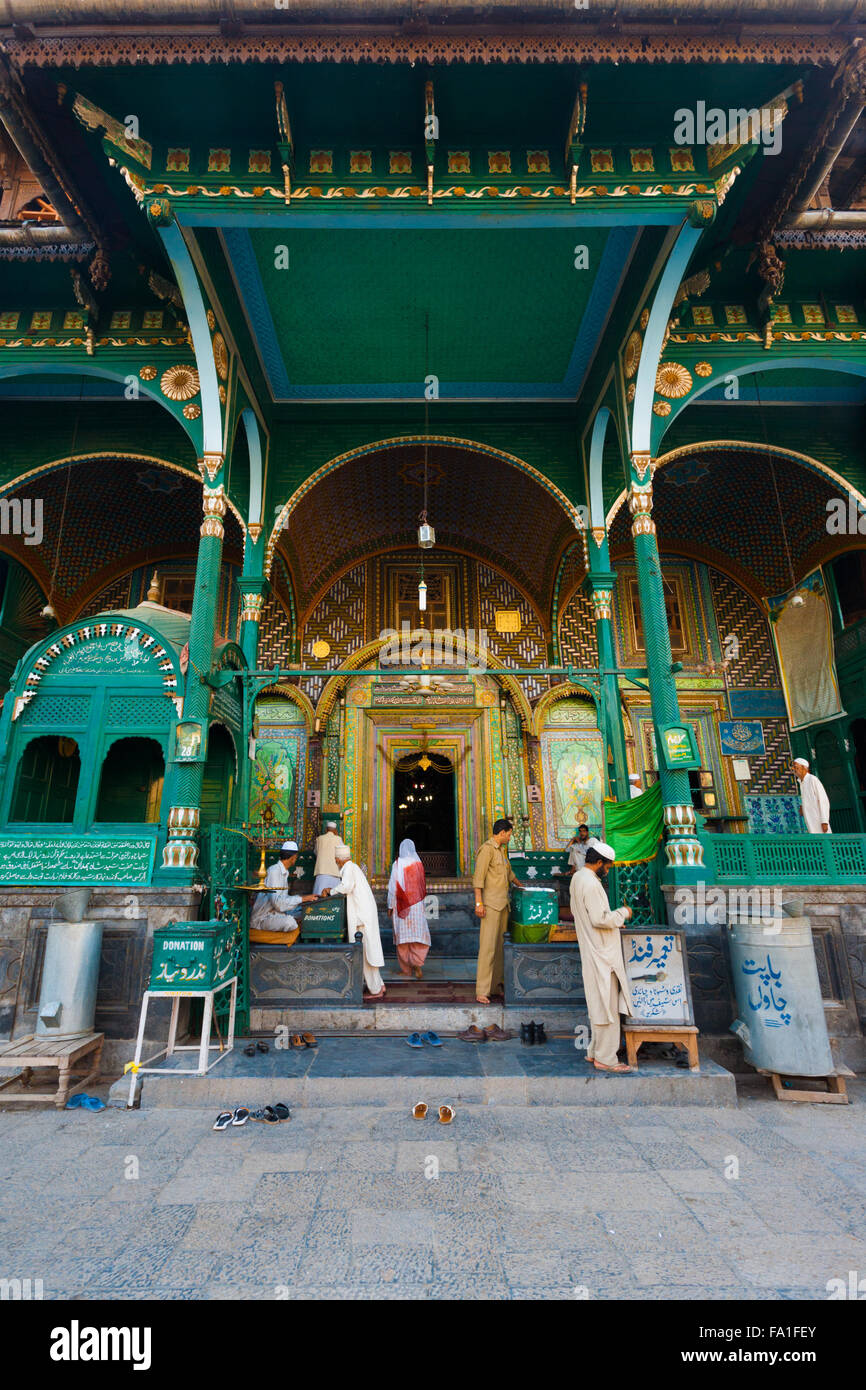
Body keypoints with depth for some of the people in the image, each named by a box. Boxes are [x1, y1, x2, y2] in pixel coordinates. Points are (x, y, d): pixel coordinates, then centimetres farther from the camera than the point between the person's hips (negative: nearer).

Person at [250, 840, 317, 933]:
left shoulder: (284, 873, 15)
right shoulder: (274, 871, -17)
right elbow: (277, 902, -25)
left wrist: (303, 897, 4)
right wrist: (301, 899, -20)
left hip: (275, 914, 9)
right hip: (262, 918, -9)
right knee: (290, 922, -35)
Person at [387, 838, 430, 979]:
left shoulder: (397, 864, -8)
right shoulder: (418, 864, 1)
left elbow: (393, 886, -8)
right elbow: (423, 886, 8)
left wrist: (390, 906, 0)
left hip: (401, 904, -2)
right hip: (416, 904, 2)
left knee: (403, 934, 7)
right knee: (418, 933, 6)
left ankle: (406, 968, 14)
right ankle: (417, 963, -13)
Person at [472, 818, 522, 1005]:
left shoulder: (501, 850, 18)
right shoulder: (487, 849, -10)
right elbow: (478, 877, -16)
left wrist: (520, 885, 48)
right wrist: (478, 903, -21)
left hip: (503, 903, 9)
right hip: (490, 904, -9)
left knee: (501, 943, 8)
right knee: (488, 946, -9)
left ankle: (499, 981, 18)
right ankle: (482, 991, -6)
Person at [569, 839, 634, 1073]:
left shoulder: (578, 878, 10)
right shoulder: (591, 884, -22)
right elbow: (600, 919, -26)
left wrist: (614, 919, 15)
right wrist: (623, 913, -11)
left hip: (592, 952, 10)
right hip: (601, 955, -10)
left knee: (599, 1006, 19)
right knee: (607, 1006, 0)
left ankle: (595, 1051, 27)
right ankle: (605, 1058, 9)